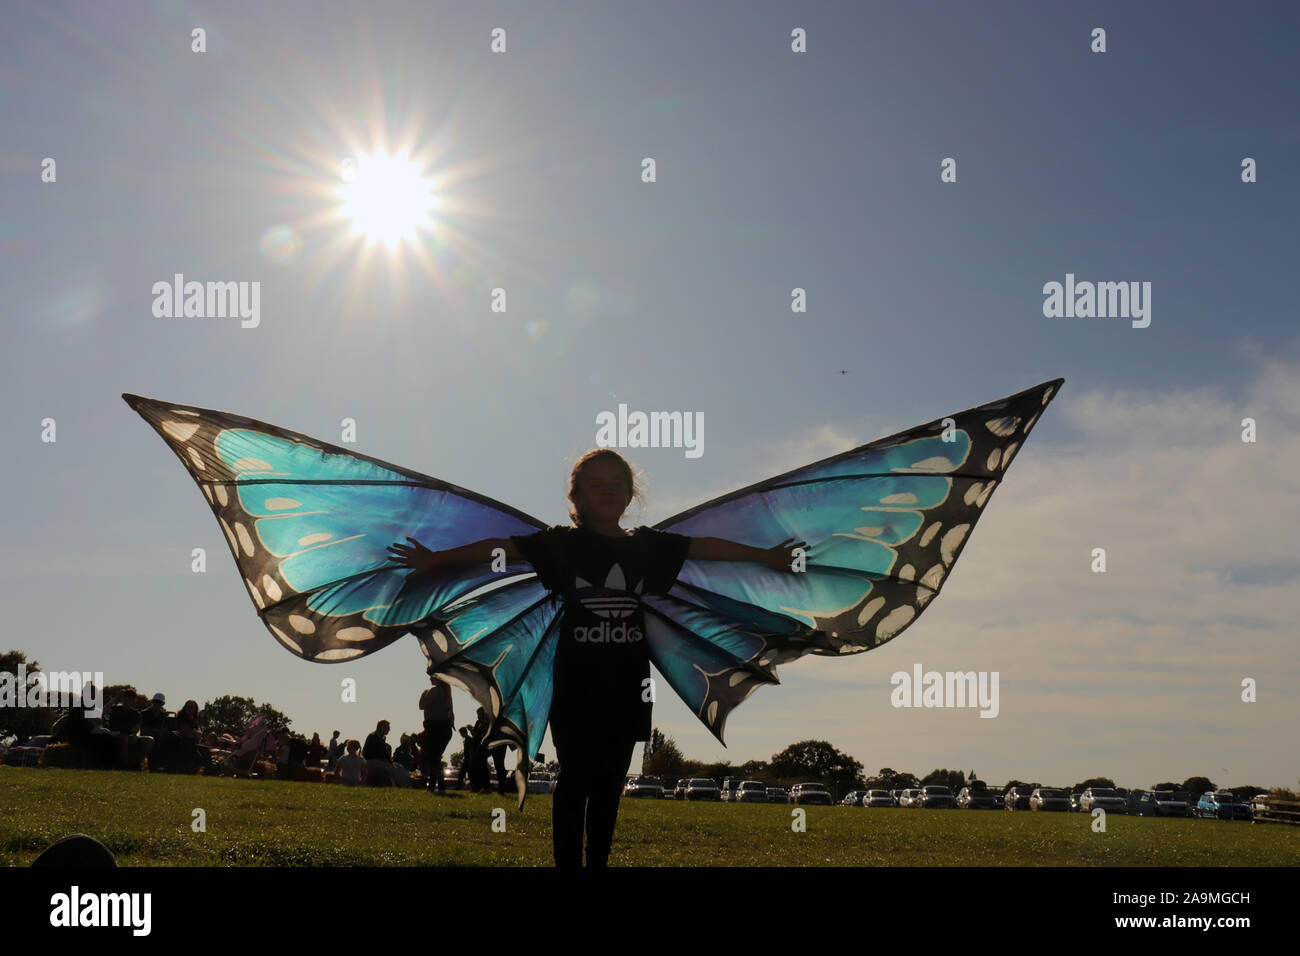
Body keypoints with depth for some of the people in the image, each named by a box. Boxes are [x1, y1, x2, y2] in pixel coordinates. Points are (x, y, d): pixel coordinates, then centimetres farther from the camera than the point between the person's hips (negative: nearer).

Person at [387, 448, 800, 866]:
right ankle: (567, 861, 6)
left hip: (626, 683, 3)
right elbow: (500, 546, -7)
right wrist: (437, 558, -13)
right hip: (577, 681, -3)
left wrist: (767, 556, 15)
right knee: (576, 779, -1)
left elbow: (706, 546, 12)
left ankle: (599, 861, 19)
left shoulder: (647, 545, 6)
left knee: (609, 783, 9)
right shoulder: (563, 542, -3)